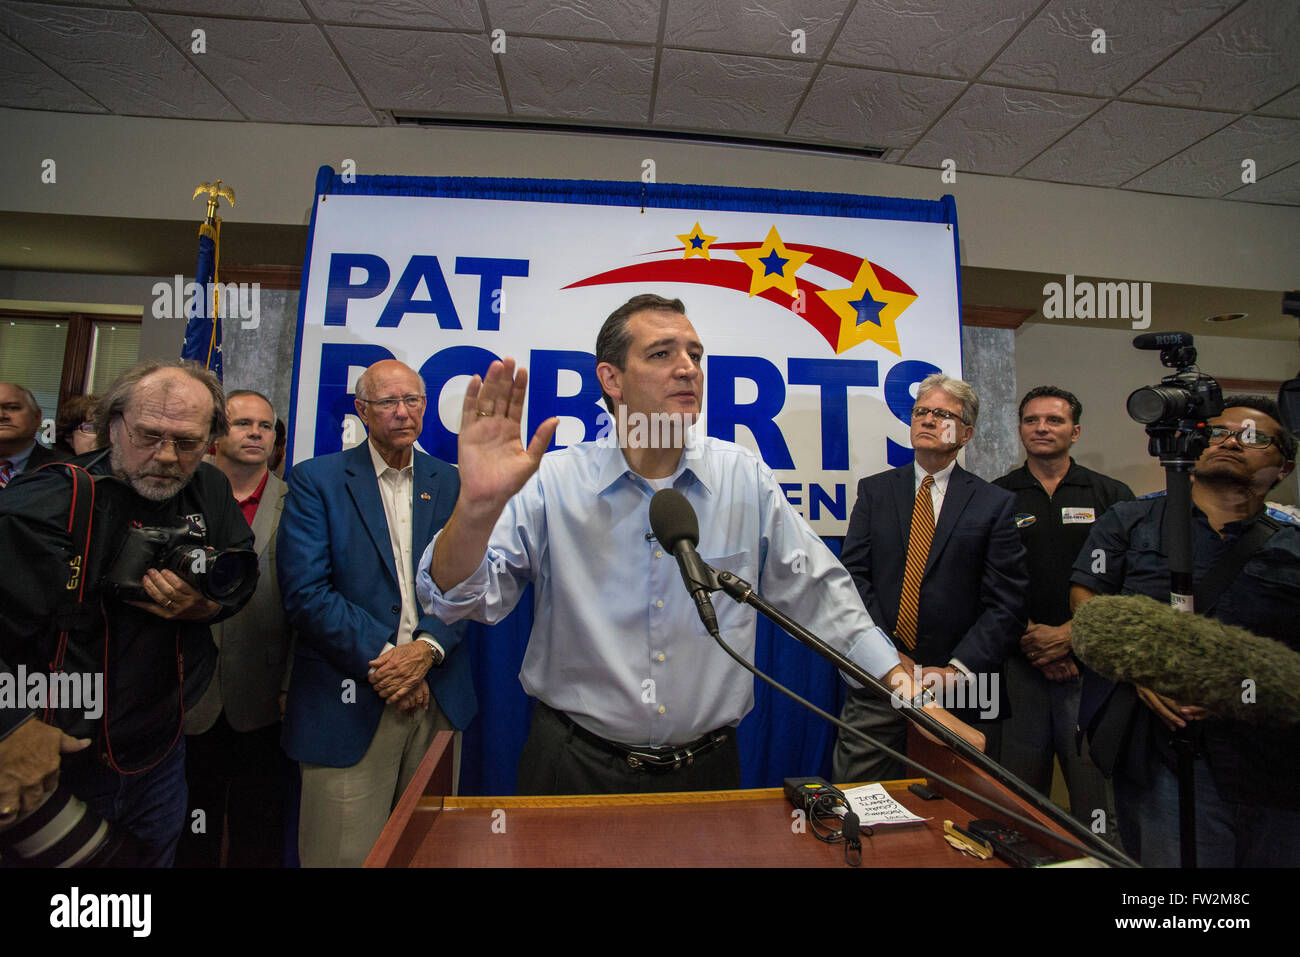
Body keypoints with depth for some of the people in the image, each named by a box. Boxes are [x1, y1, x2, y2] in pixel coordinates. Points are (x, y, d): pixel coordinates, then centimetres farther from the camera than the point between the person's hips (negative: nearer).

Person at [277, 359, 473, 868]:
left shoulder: (450, 483, 8)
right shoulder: (316, 479, 0)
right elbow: (305, 592, -8)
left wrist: (427, 649, -12)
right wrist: (380, 660, -12)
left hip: (437, 696, 3)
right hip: (348, 704, -2)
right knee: (344, 851, 7)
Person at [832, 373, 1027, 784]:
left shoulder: (995, 504, 2)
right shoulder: (874, 491, 6)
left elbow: (1006, 603, -3)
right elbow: (853, 575, -2)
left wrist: (959, 670, -12)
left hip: (954, 687, 0)